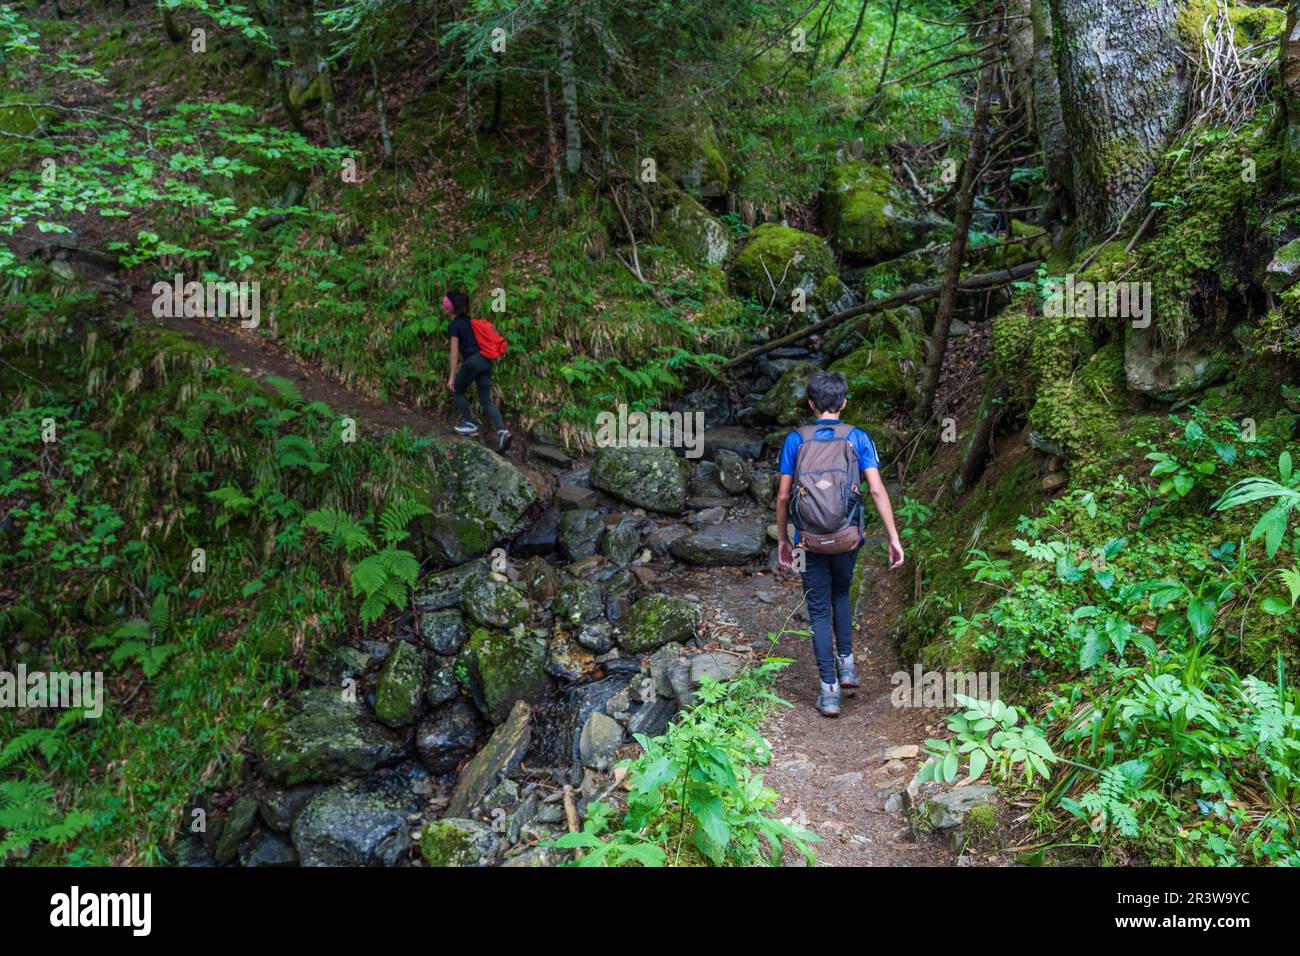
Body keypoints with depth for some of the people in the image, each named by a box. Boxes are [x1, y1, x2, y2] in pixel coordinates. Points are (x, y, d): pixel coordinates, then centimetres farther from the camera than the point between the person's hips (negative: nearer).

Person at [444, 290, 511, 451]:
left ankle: (470, 425, 15)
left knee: (457, 391, 16)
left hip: (473, 362, -7)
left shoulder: (454, 325, -4)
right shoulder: (468, 321, 21)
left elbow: (455, 351, -8)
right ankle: (502, 431, -16)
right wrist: (461, 365, 35)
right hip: (485, 361, 7)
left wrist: (452, 376, -7)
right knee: (486, 400, 3)